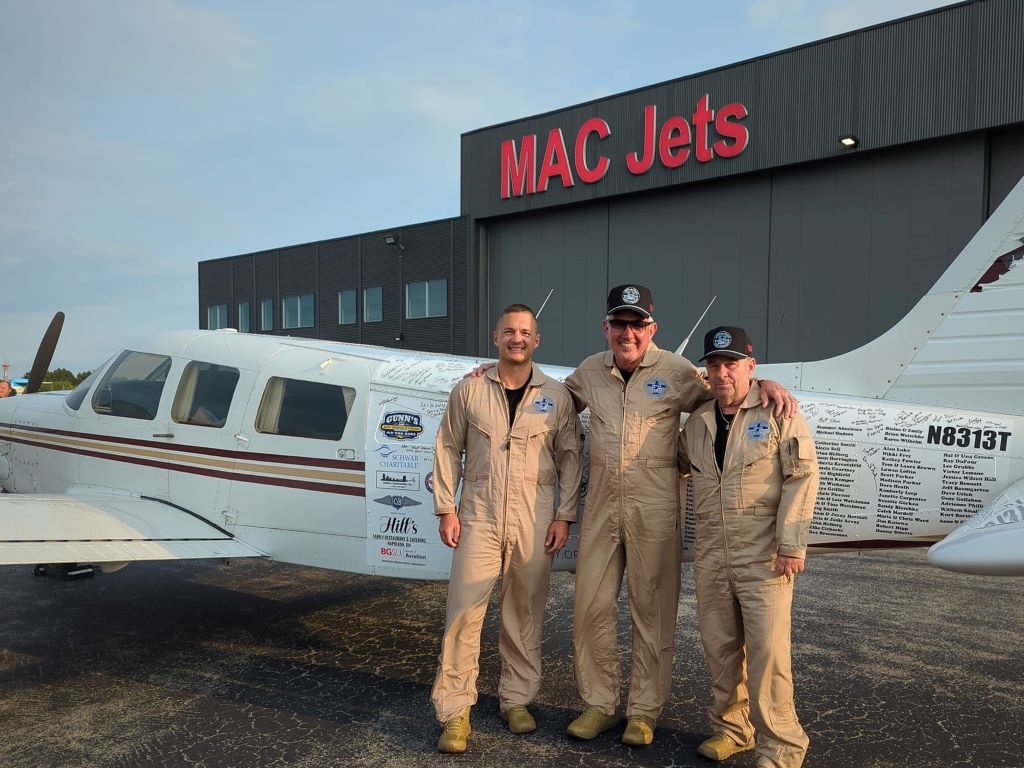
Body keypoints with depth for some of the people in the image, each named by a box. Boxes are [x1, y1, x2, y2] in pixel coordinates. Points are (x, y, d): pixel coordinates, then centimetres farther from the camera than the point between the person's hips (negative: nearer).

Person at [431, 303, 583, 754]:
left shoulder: (556, 396, 3)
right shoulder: (469, 390, 3)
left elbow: (570, 457, 6)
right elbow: (448, 449, 6)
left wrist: (564, 516, 1)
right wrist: (446, 508, 1)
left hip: (534, 521, 1)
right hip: (479, 516, 0)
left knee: (525, 613, 9)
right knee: (464, 610, -4)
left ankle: (516, 700, 26)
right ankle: (454, 711, 7)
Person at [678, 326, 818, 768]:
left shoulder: (777, 412, -5)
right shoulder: (696, 423, 11)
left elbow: (802, 476, -9)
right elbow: (678, 465, 29)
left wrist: (790, 542, -13)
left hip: (763, 557, -5)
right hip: (710, 557, 5)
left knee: (767, 652, -5)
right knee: (720, 648, 13)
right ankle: (732, 727, 29)